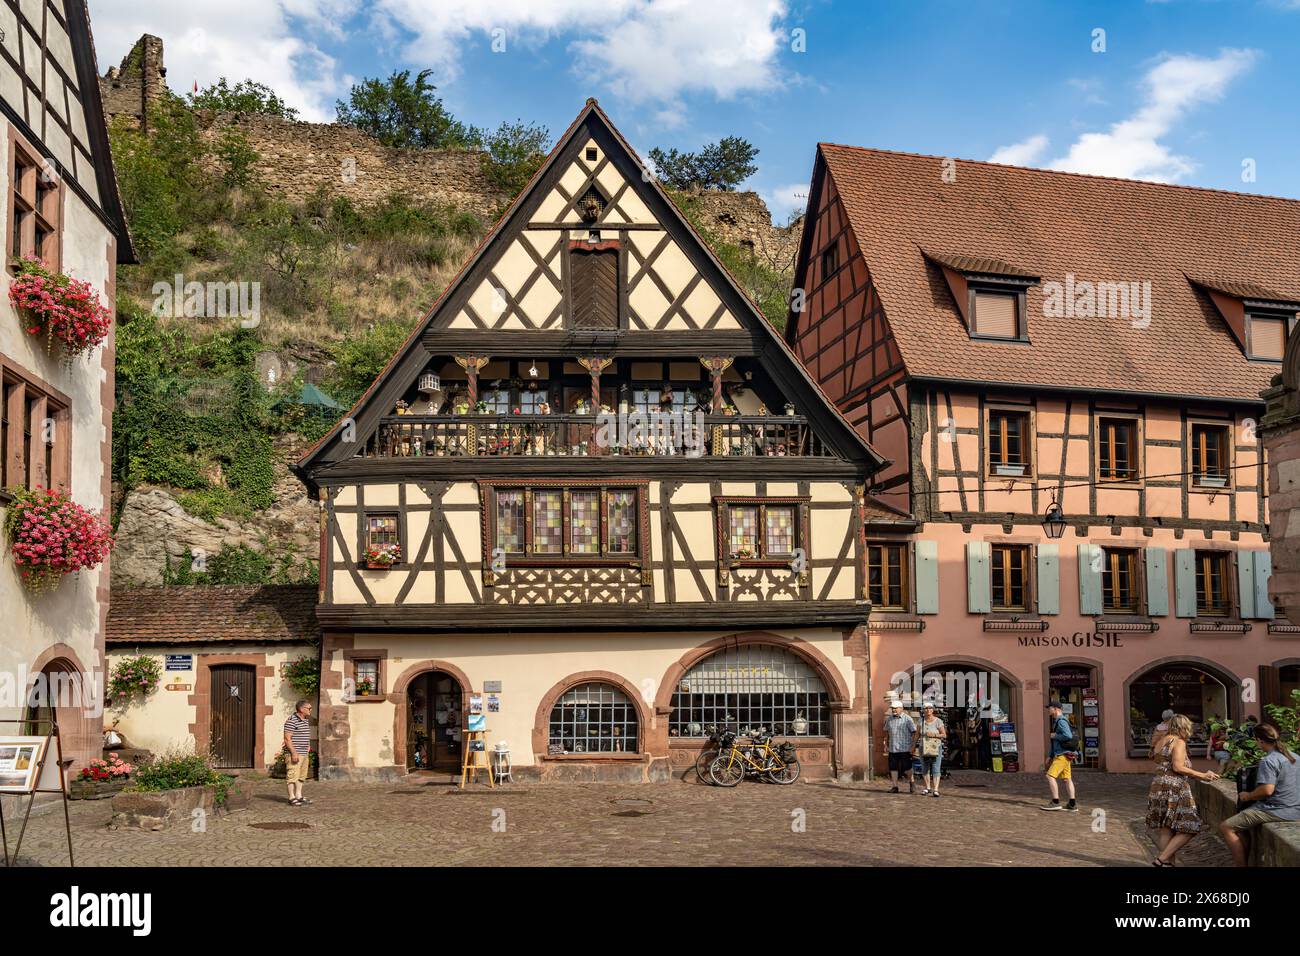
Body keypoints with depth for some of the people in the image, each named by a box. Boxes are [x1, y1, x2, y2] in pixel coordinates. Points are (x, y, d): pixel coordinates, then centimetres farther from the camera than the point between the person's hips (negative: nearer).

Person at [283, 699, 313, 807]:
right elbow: (287, 739, -18)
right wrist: (294, 753, -21)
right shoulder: (291, 721, -15)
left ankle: (299, 796, 21)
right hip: (295, 754, -10)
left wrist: (308, 751, 22)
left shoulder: (306, 721, 15)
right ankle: (292, 798, -1)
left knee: (301, 776, 14)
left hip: (304, 754, 10)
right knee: (293, 776, -5)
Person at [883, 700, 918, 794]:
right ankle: (895, 786, 9)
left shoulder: (907, 719, -5)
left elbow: (914, 733, -5)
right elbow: (886, 732, 22)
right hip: (893, 749, 4)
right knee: (893, 768, 2)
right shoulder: (889, 719, 9)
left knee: (907, 767, 2)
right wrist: (886, 743, 15)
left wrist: (913, 746, -11)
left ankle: (911, 783, 25)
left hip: (905, 748, -4)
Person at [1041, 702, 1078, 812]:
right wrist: (1050, 756, 22)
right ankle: (1072, 805, 8)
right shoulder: (1057, 721, 18)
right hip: (1060, 754, 10)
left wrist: (1055, 736, -14)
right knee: (1067, 779, 8)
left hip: (1063, 755, -10)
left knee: (1050, 776, -12)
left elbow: (1068, 736, -29)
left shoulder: (1061, 721, -14)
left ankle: (1055, 803, -11)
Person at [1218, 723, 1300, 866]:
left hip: (1277, 810, -9)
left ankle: (1242, 864, -3)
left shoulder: (1268, 761, -17)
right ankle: (1246, 860, 24)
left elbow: (1267, 790, -25)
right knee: (1241, 823, 26)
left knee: (1226, 827, -5)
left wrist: (1248, 796, -8)